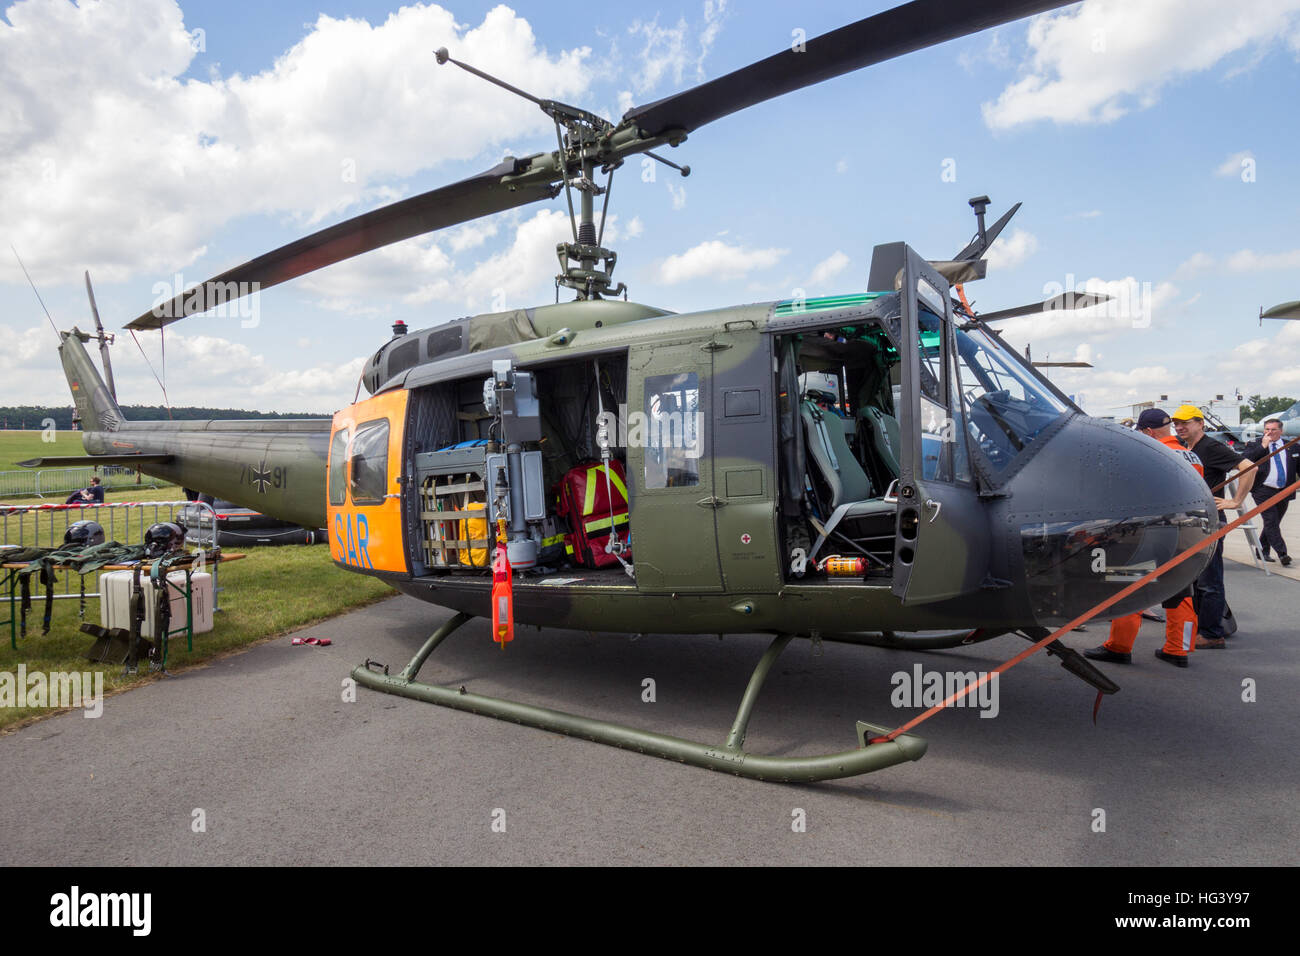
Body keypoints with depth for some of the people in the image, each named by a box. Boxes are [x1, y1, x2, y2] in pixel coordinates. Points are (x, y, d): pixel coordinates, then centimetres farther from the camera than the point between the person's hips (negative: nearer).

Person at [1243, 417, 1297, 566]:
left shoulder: (1293, 447, 11)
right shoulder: (1255, 446, 3)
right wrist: (1263, 446, -14)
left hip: (1284, 492, 4)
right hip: (1263, 491, -4)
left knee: (1273, 523, 10)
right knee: (1271, 522, -11)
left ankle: (1263, 551, 21)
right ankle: (1282, 554, -11)